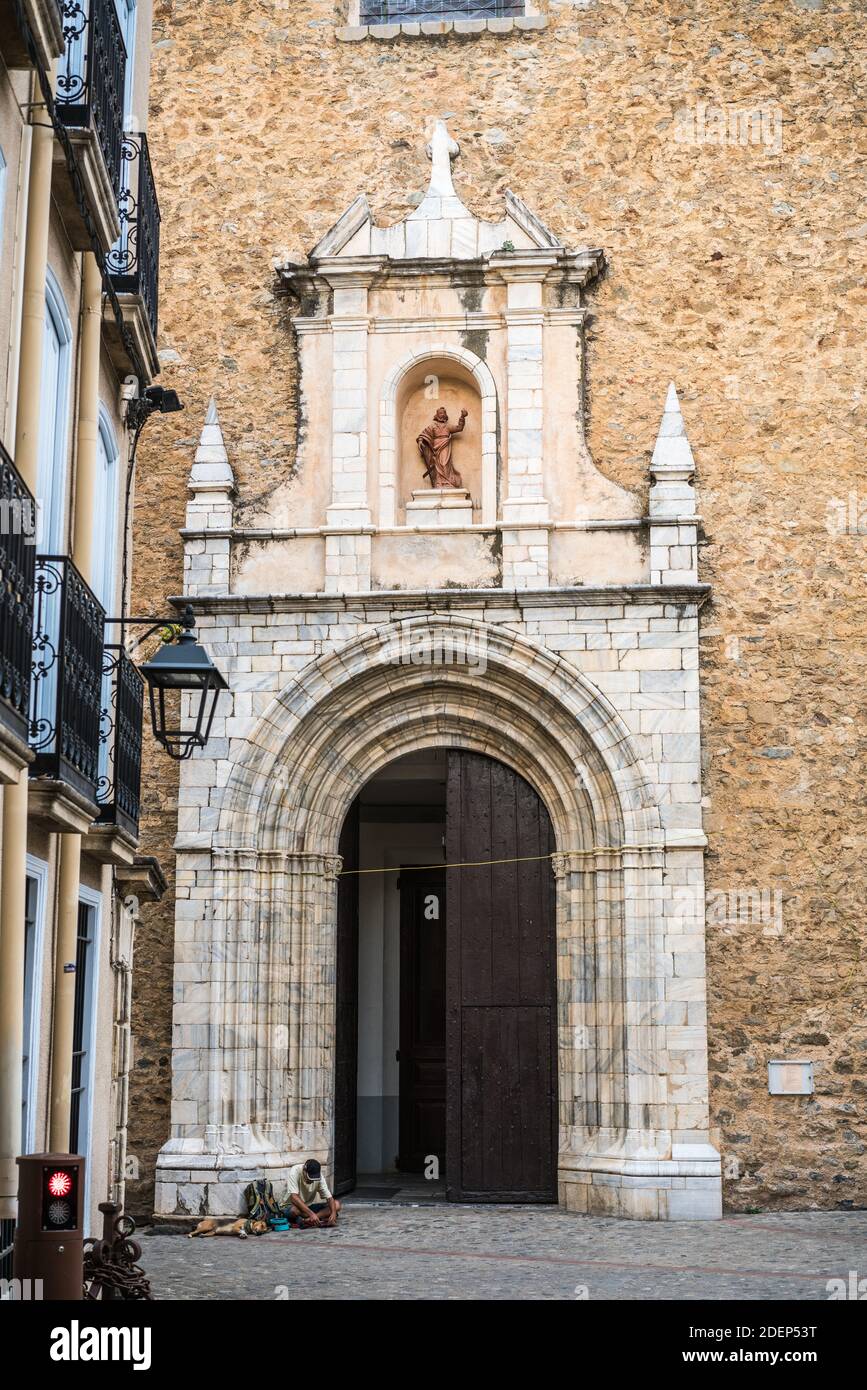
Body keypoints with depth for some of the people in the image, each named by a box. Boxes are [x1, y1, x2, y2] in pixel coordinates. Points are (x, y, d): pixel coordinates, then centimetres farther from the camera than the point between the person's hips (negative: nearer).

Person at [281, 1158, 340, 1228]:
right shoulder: (294, 1172, -24)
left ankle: (307, 1220, -27)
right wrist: (311, 1214, -43)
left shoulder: (319, 1176, -10)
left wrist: (333, 1213, -32)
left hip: (308, 1206, 5)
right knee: (295, 1210, -41)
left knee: (336, 1204, -14)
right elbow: (294, 1197, -34)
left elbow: (329, 1197, -11)